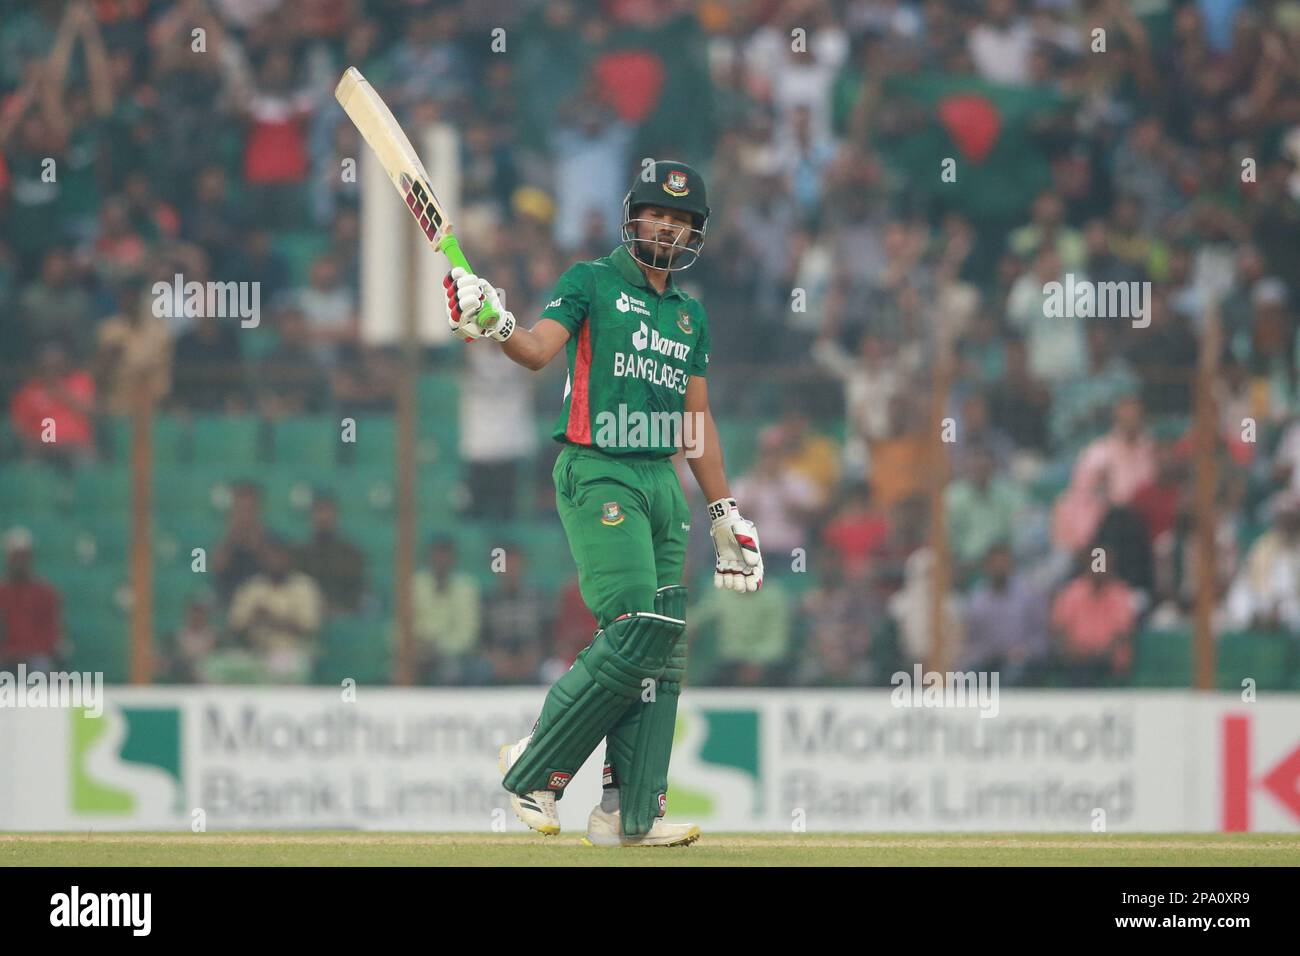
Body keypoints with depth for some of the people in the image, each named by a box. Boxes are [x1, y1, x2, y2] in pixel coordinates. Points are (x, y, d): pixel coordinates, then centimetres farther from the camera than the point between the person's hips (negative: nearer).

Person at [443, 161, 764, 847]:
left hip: (663, 482, 7)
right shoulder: (592, 282, 2)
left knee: (665, 646, 0)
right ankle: (532, 771, -7)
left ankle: (630, 814, 1)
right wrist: (496, 327, -36)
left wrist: (725, 512, 20)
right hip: (598, 475, -7)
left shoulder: (689, 315, 20)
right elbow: (541, 348, -15)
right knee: (635, 633, -18)